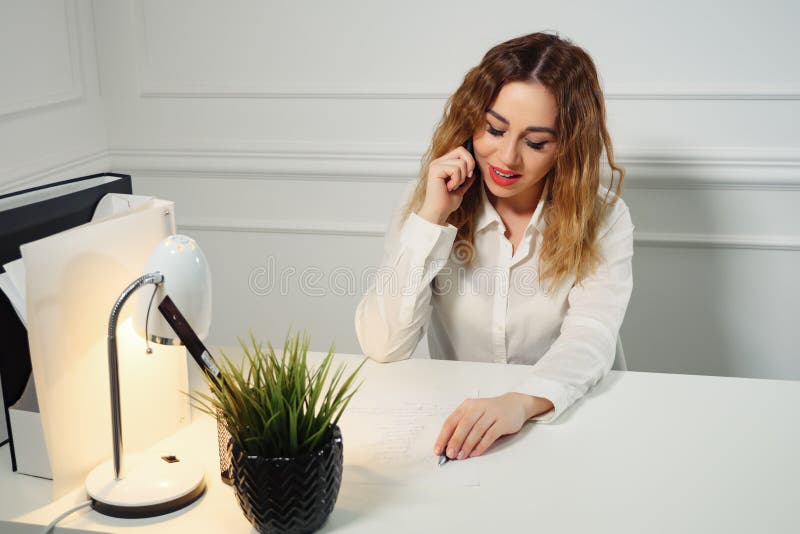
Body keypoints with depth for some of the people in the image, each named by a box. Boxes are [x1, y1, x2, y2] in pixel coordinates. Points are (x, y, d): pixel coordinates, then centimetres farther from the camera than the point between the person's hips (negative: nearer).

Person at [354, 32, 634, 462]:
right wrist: (431, 217, -15)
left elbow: (589, 338, -20)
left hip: (568, 420, 1)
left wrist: (520, 401, -38)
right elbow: (383, 346, -9)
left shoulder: (602, 218, -5)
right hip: (456, 421, -1)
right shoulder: (426, 202, -2)